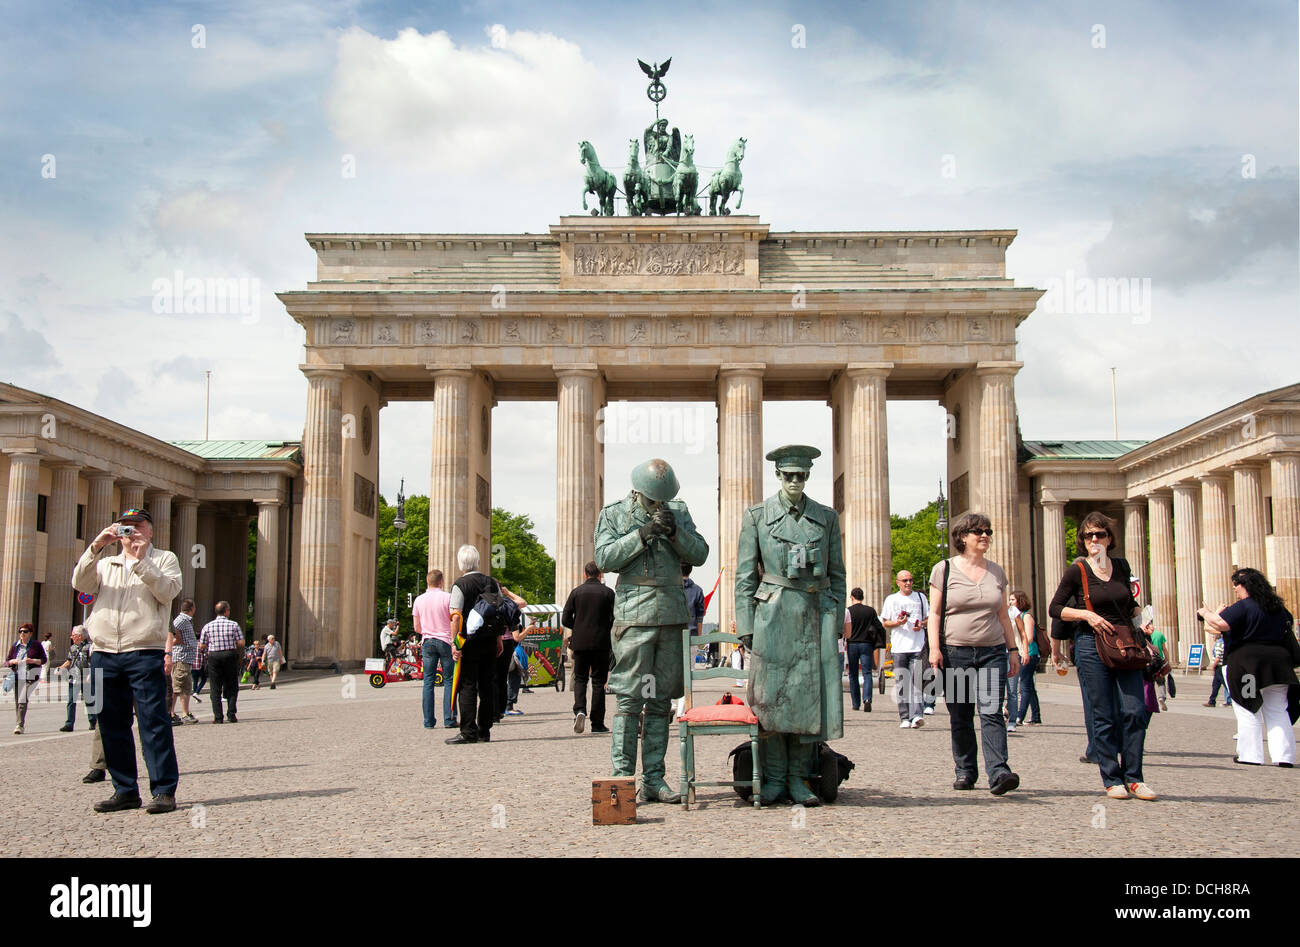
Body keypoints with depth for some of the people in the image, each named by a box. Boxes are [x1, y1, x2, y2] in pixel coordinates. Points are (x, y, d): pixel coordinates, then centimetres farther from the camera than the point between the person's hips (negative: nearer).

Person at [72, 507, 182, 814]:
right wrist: (96, 547, -8)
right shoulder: (106, 563, 22)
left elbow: (167, 591, -6)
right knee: (112, 725, 5)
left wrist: (141, 559, -11)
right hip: (104, 654, 4)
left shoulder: (164, 559, 13)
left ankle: (164, 790, -8)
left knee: (153, 721, -9)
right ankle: (125, 790, 13)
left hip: (145, 653, -4)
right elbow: (80, 584, 2)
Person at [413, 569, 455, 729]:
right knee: (449, 681, 2)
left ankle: (429, 721, 2)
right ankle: (449, 719, -1)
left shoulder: (419, 600, 6)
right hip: (445, 641, -3)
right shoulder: (448, 597, -4)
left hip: (427, 642, 3)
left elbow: (417, 628, 10)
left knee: (428, 681, 4)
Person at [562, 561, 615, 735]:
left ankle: (579, 709, -14)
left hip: (580, 642, 1)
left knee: (580, 679, 13)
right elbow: (615, 619, -6)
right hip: (601, 643, -1)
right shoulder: (608, 592, -2)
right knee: (598, 682, 5)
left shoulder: (576, 592, 2)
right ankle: (597, 724, 4)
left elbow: (565, 619, 0)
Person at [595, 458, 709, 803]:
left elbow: (699, 554, 5)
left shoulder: (679, 512, 13)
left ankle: (654, 780, 10)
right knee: (629, 700, -7)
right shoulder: (613, 514, 4)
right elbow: (605, 558, -8)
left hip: (673, 616, 4)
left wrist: (675, 531, -11)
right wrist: (641, 534, -16)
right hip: (634, 616, -4)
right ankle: (622, 778, -4)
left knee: (661, 701, 6)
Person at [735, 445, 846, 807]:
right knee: (771, 695, -3)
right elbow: (745, 576, 3)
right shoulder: (757, 516, 4)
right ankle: (774, 779, 6)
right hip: (773, 613, -2)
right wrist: (746, 625, -4)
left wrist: (836, 623, 6)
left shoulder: (827, 517, 10)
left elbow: (836, 574, 13)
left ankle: (799, 779, 9)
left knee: (811, 693, 0)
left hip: (816, 614, 2)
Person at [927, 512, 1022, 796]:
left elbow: (1003, 614, 18)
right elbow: (935, 613, 0)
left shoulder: (996, 572, 13)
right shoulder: (944, 570, 2)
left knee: (991, 711, -12)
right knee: (960, 717, 4)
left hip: (992, 652, 2)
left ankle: (998, 772, -19)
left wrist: (1013, 648, 14)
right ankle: (965, 772, 16)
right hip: (955, 652, -2)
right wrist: (934, 648, -10)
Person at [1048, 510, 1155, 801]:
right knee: (1103, 717, -1)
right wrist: (1087, 615, -14)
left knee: (1135, 711, -6)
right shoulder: (1077, 571, -1)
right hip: (1091, 647, -3)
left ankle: (1133, 777, 4)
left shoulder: (1121, 566, 10)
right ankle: (1112, 780, 7)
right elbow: (1055, 608, -2)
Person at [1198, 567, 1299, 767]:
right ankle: (1283, 755, 4)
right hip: (1277, 660, 6)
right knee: (1277, 710, 9)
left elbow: (1220, 624, -25)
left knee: (1248, 711, 1)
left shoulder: (1242, 607, -12)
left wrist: (1206, 613, -6)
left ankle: (1250, 755, 1)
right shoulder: (1277, 607, 11)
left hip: (1245, 663, -6)